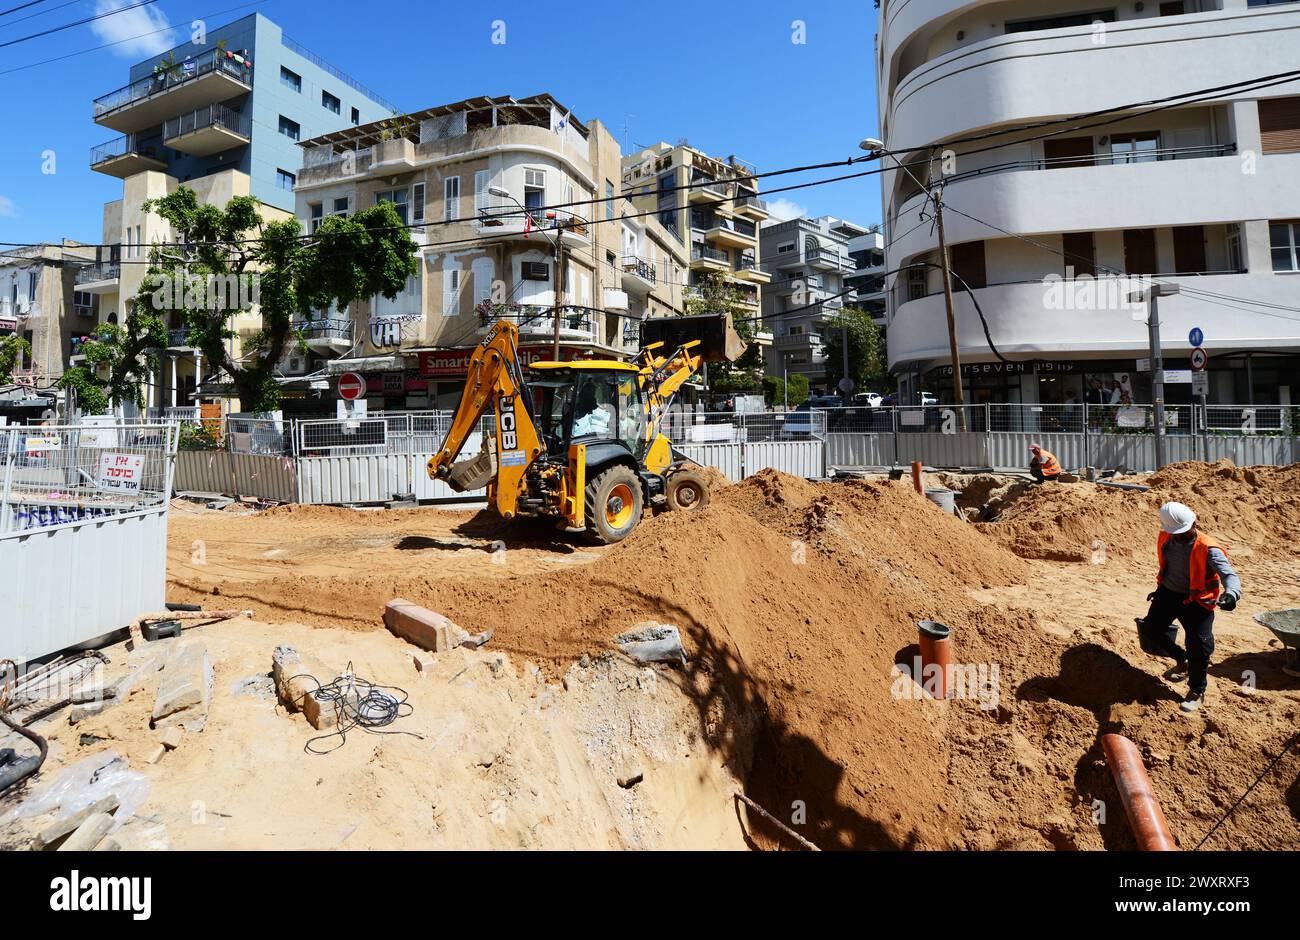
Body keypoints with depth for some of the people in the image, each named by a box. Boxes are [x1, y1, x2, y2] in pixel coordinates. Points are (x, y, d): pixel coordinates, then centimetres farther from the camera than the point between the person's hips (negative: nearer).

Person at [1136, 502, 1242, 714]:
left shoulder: (1208, 549, -22)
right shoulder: (1166, 539, -5)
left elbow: (1229, 574, -32)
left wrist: (1231, 593, -54)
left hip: (1196, 600, -5)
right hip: (1168, 593, 5)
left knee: (1198, 646, -6)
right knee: (1150, 633, 0)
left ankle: (1197, 692, 17)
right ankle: (1182, 660, 31)